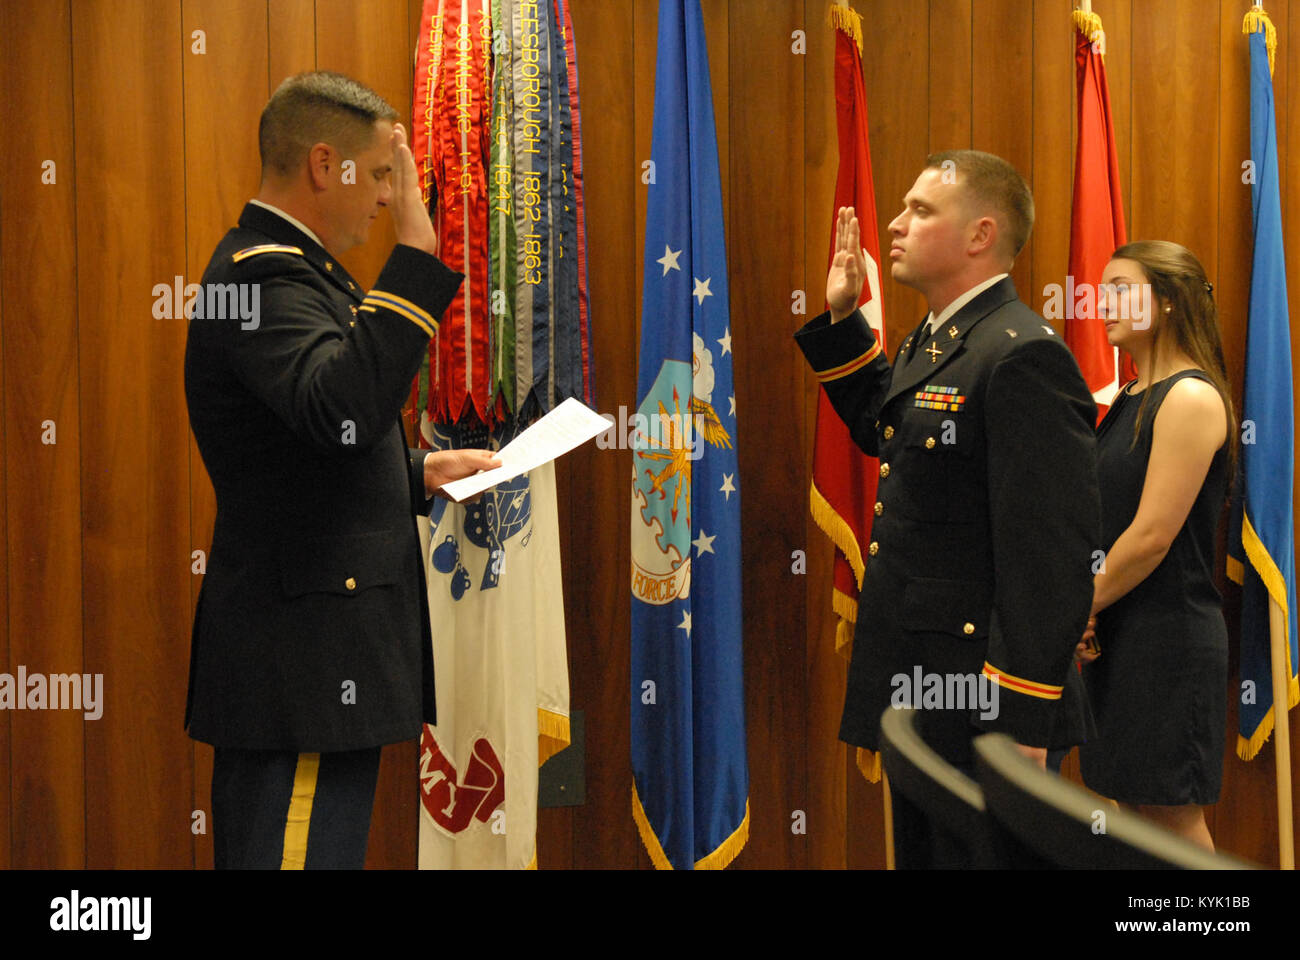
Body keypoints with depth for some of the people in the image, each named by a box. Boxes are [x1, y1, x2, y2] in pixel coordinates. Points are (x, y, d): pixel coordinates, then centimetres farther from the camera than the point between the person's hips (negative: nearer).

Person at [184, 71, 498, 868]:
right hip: (303, 666, -11)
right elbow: (344, 405, -34)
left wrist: (420, 473, 15)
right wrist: (416, 254, -32)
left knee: (267, 848, 13)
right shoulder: (263, 277, -14)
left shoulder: (283, 270, 19)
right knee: (305, 849, -9)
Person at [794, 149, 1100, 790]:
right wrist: (842, 319, 23)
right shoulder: (931, 341, 13)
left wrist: (1020, 726, -25)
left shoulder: (1024, 357, -19)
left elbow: (1052, 556, -23)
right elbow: (883, 432, 34)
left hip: (975, 702, -10)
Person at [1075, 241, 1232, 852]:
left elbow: (1153, 536, -19)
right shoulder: (1130, 400, 13)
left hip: (1169, 639, -9)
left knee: (1173, 815, -2)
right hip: (1116, 635, 9)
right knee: (1134, 810, 12)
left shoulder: (1191, 398, -15)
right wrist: (1082, 610, 0)